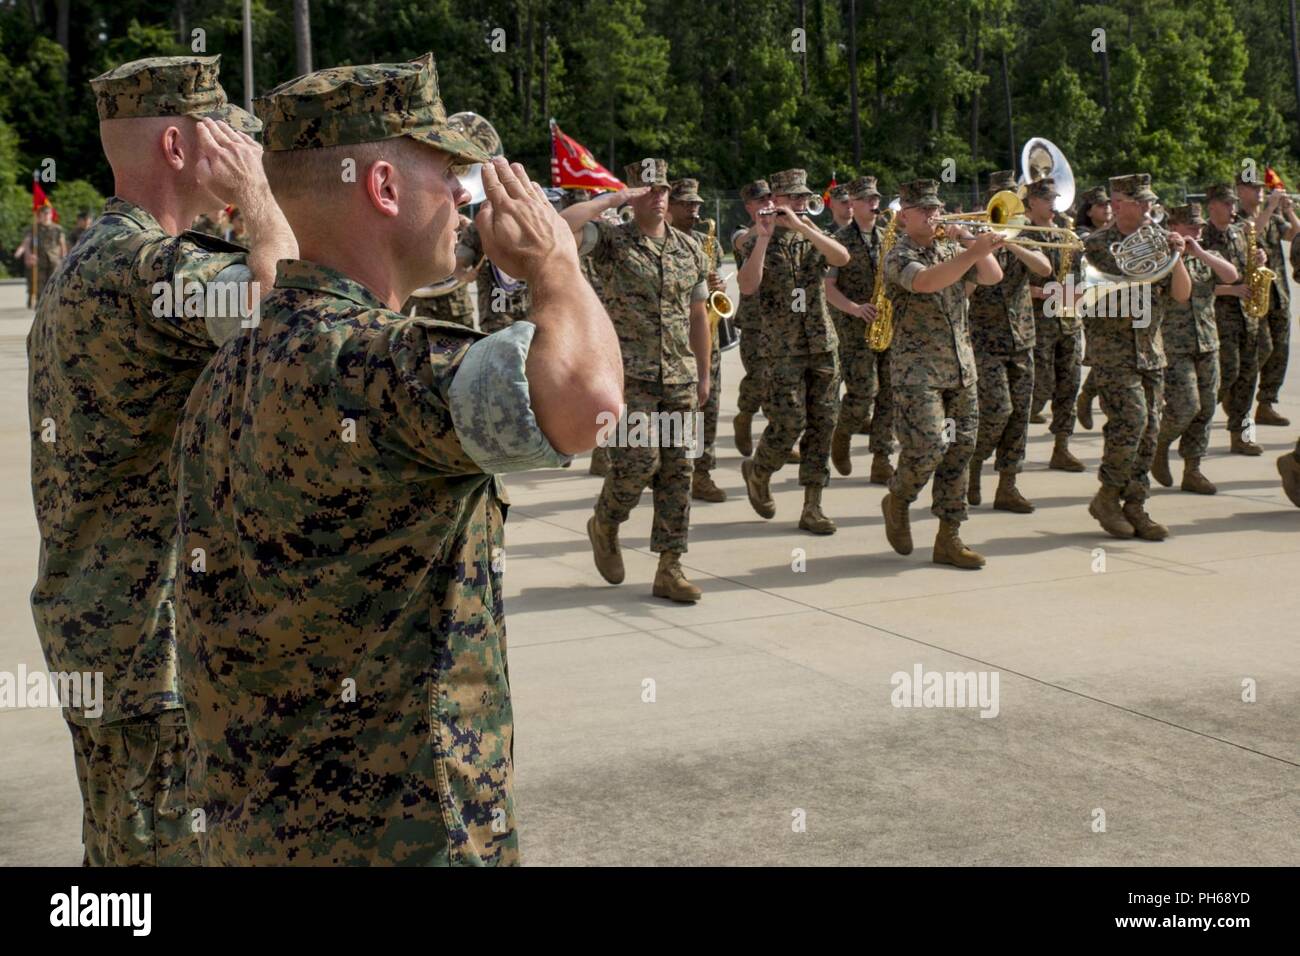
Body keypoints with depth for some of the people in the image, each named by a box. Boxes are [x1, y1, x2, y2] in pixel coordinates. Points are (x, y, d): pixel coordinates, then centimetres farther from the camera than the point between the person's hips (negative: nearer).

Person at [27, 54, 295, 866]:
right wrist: (257, 195, -22)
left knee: (121, 846, 18)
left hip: (92, 627, 10)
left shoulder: (83, 264, 15)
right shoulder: (147, 264, -20)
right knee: (173, 846, -2)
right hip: (158, 642, -10)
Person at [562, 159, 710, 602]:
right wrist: (611, 199, -15)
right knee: (639, 459, -13)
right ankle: (604, 525, 18)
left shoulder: (690, 248, 12)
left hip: (680, 379, 5)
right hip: (630, 376, -5)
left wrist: (704, 374, 17)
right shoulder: (612, 240, -2)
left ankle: (670, 568, 7)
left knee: (677, 469, 2)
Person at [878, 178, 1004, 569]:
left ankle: (948, 539, 10)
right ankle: (897, 501, 14)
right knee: (929, 446, -16)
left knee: (960, 450, 4)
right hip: (917, 370, -6)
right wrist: (973, 250, -36)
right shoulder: (898, 256, -7)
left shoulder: (952, 251, 15)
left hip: (961, 370, 7)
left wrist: (970, 241, -6)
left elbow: (993, 276, 6)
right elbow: (926, 281, -27)